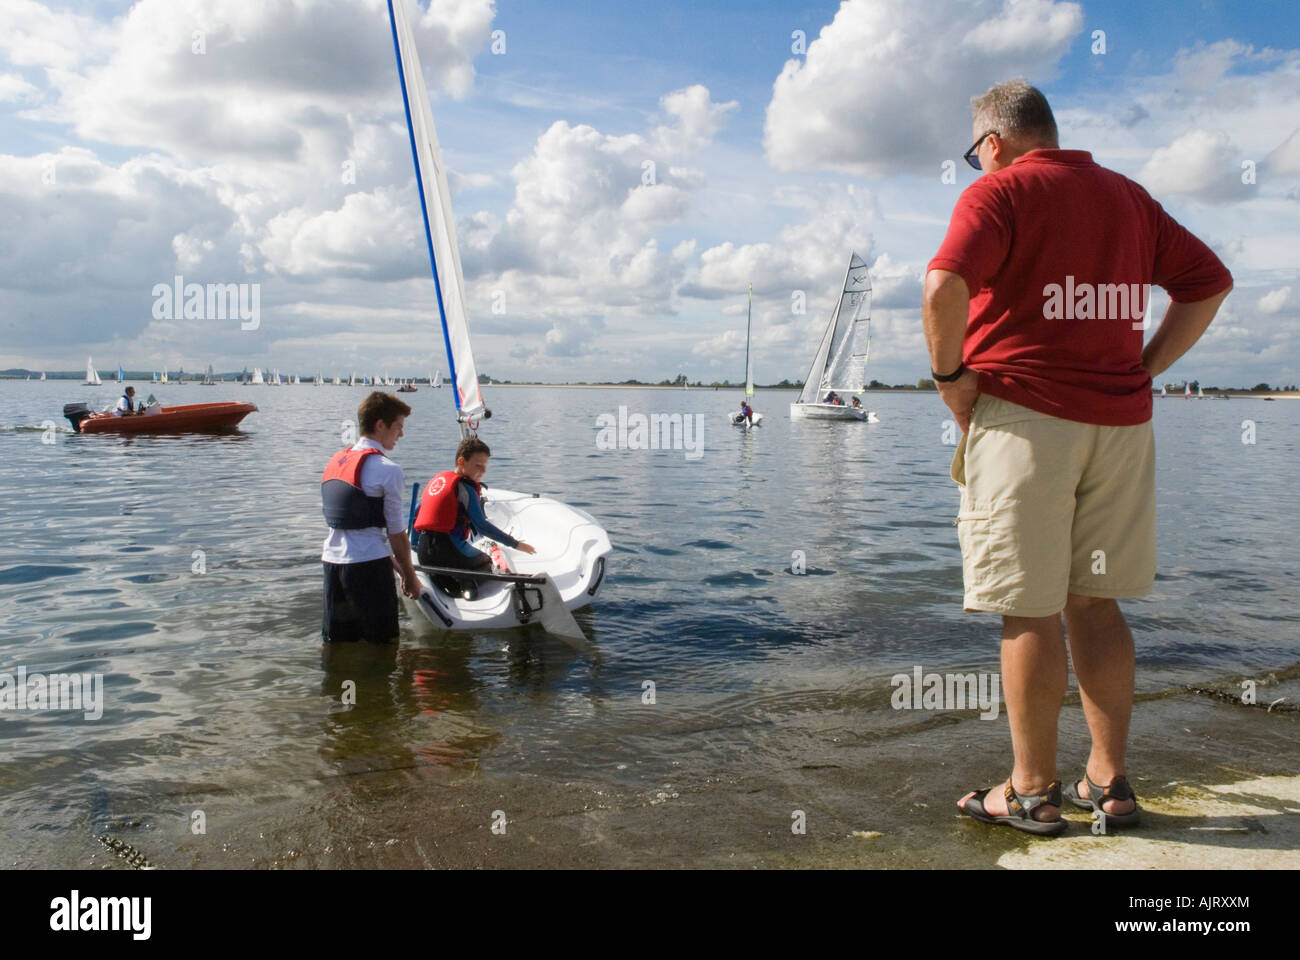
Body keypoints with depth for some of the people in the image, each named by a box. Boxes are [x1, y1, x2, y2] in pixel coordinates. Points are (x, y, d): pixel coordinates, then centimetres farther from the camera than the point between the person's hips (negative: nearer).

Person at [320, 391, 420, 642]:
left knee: (336, 642, 15)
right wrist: (410, 576, 6)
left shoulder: (335, 461, 14)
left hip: (332, 561, 8)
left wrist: (393, 562, 19)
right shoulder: (387, 470, -11)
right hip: (367, 565, -7)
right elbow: (397, 531, -7)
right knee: (381, 644, 5)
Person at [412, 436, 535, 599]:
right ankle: (466, 581, -9)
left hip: (424, 552, 7)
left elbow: (417, 513, 21)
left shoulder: (436, 479, 14)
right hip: (450, 552, -7)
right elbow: (482, 527, -14)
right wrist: (515, 544, -10)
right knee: (486, 561, 21)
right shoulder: (465, 488, -9)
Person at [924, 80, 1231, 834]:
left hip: (1023, 413, -6)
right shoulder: (1128, 196, 17)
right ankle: (1110, 783, 19)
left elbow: (945, 286, -21)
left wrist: (950, 373, -8)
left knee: (1030, 609, 0)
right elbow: (1211, 280, 19)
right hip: (1120, 422, 7)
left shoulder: (998, 191, -3)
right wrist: (1146, 369, 14)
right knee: (1095, 602, 13)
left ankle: (1033, 791, 9)